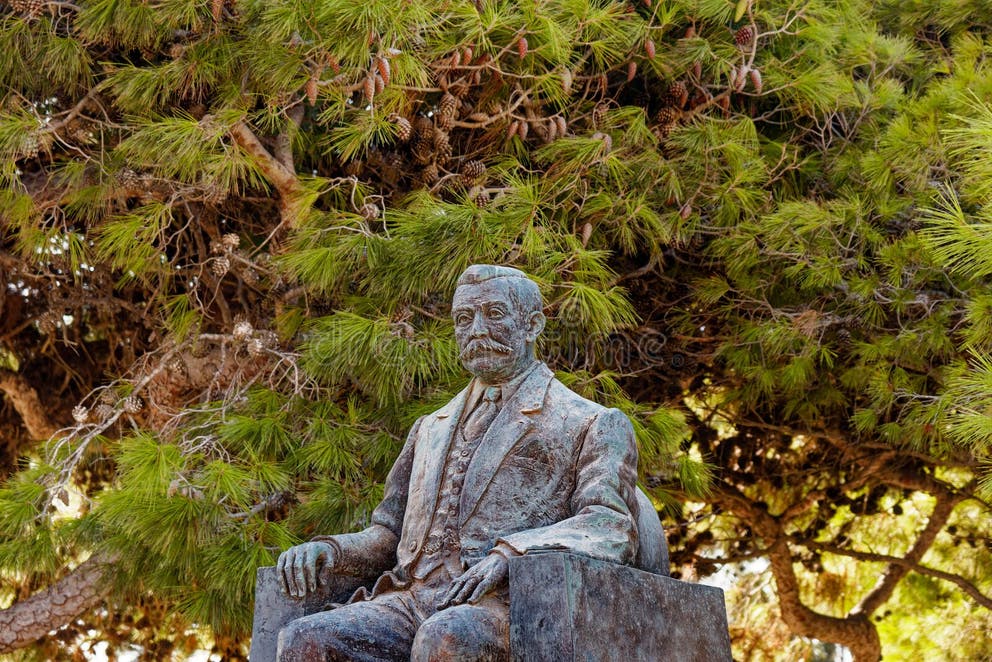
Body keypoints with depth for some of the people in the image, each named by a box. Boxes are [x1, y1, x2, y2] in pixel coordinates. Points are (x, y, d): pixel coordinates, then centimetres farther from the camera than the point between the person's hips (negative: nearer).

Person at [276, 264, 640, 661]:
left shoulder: (592, 425, 12)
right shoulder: (430, 429, 31)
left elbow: (613, 526, -3)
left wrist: (509, 552, -20)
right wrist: (330, 548, 7)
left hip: (504, 603, -5)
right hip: (410, 600, 5)